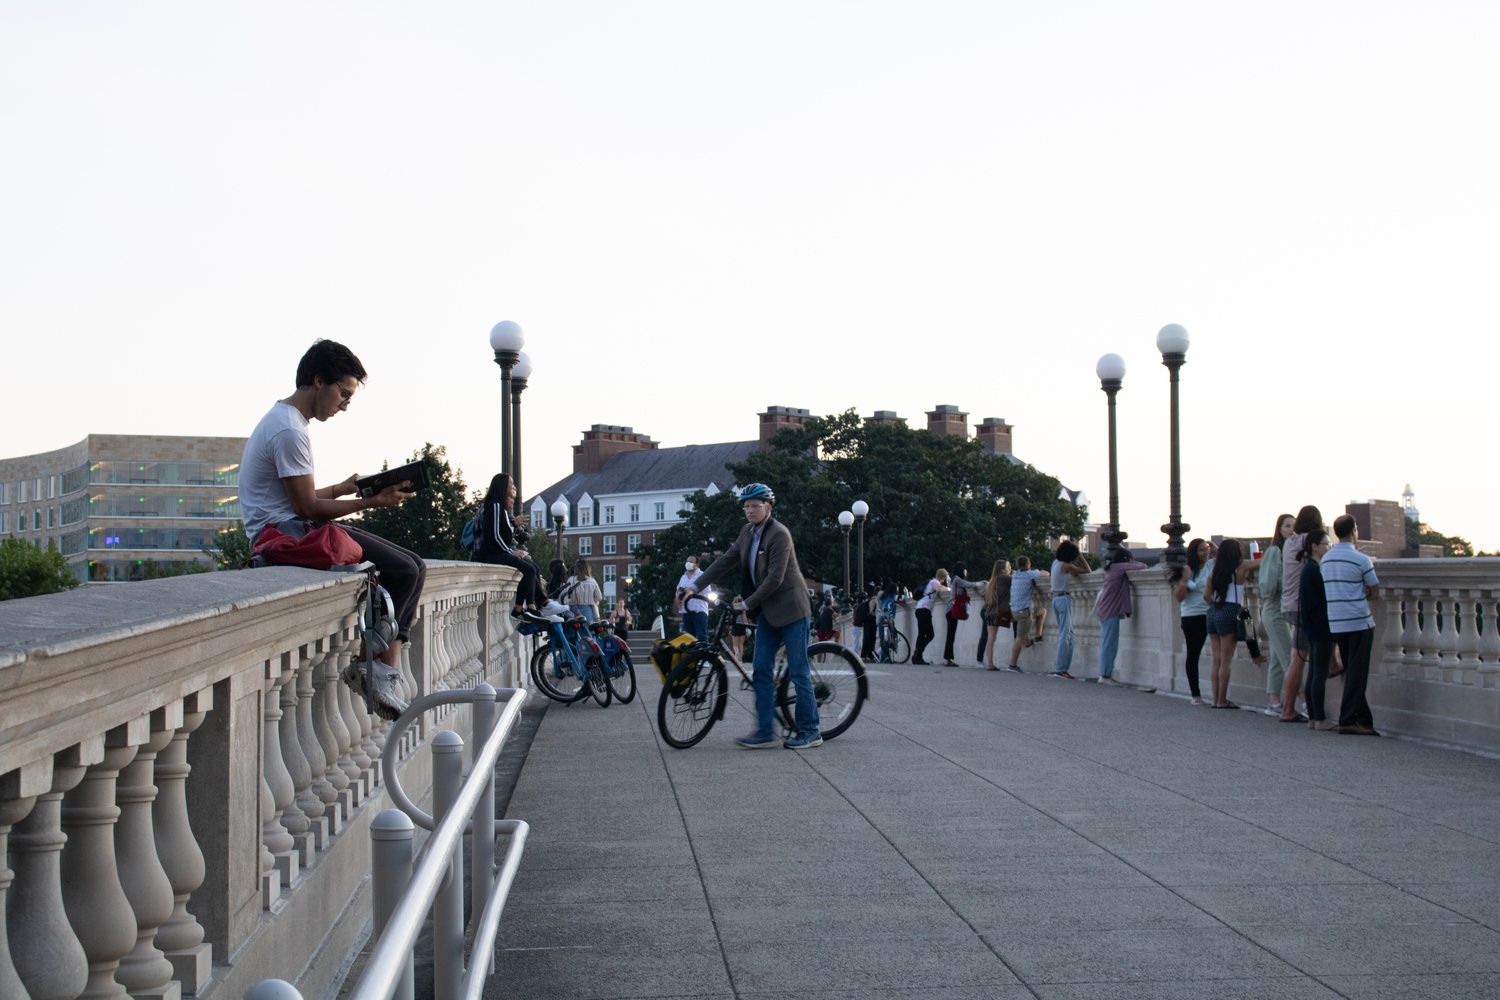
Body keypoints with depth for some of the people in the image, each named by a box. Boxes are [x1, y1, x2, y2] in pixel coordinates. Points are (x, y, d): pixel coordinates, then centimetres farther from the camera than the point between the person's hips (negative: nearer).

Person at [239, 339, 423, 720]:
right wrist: (372, 502, -10)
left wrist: (341, 488, 10)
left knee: (412, 567, 0)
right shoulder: (289, 430, -15)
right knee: (402, 570, -19)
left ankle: (384, 673, -10)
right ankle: (375, 670, -7)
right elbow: (307, 507, -17)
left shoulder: (286, 421, 20)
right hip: (284, 535, -11)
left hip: (294, 532, 11)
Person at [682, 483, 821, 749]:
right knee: (761, 670, 3)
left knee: (798, 672, -3)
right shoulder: (748, 532, 8)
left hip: (790, 608, -8)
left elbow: (775, 578, -21)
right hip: (767, 612, 8)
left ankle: (810, 732, 4)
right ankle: (765, 731, 5)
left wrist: (747, 603, -17)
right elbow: (726, 561, 11)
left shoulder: (779, 534, -17)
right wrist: (696, 586, 5)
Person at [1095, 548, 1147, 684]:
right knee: (1110, 645, -8)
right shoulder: (1120, 567, -9)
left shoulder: (1111, 568, 17)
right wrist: (1133, 563, 10)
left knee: (1106, 644, 9)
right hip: (1111, 612, -9)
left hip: (1104, 611, 9)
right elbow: (1142, 566, -11)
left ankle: (1104, 675, 10)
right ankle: (1105, 675, -8)